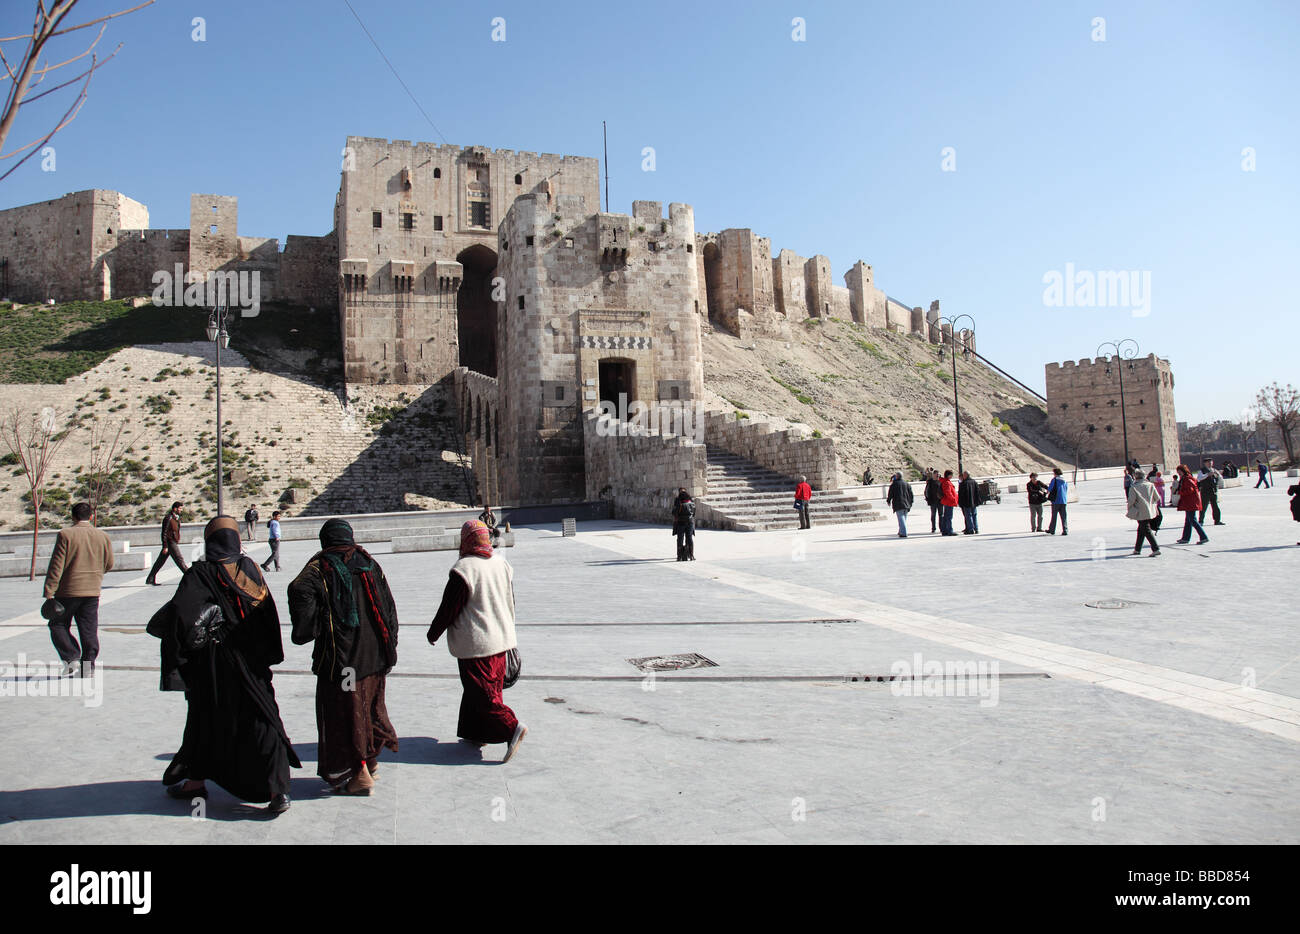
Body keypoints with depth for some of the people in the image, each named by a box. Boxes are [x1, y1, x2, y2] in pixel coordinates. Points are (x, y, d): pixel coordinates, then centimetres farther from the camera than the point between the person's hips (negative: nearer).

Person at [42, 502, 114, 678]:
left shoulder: (65, 535, -9)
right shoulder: (102, 536, 3)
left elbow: (56, 566, -12)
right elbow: (109, 565, 10)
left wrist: (49, 592, -10)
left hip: (68, 590, -3)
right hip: (92, 591, 4)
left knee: (58, 625, 13)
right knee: (89, 630, 8)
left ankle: (71, 658, -1)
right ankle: (88, 666, 9)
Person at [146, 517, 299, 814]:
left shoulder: (200, 573, -8)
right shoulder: (249, 568, 0)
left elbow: (181, 610, -21)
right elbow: (268, 611, 1)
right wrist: (266, 655, 11)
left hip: (212, 663, -2)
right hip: (250, 660, 2)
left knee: (206, 718, 16)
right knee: (262, 720, 2)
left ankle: (196, 781, 31)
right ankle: (277, 788, -5)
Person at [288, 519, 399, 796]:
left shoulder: (320, 566, -6)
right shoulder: (370, 564, 6)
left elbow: (300, 590, -26)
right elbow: (389, 608, 7)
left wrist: (304, 631, -10)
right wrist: (389, 650, 14)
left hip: (339, 655, -5)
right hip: (375, 654, 5)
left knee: (345, 711, 6)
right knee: (371, 704, 21)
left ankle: (360, 773, 10)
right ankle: (371, 759, 34)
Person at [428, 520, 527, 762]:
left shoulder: (463, 569, -18)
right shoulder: (501, 563, 4)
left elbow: (448, 608, -13)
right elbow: (510, 603, 13)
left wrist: (433, 633, 3)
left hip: (475, 644, -8)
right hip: (501, 640, 8)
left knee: (482, 692, -1)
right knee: (491, 689, 17)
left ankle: (512, 727, -13)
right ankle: (476, 733, 26)